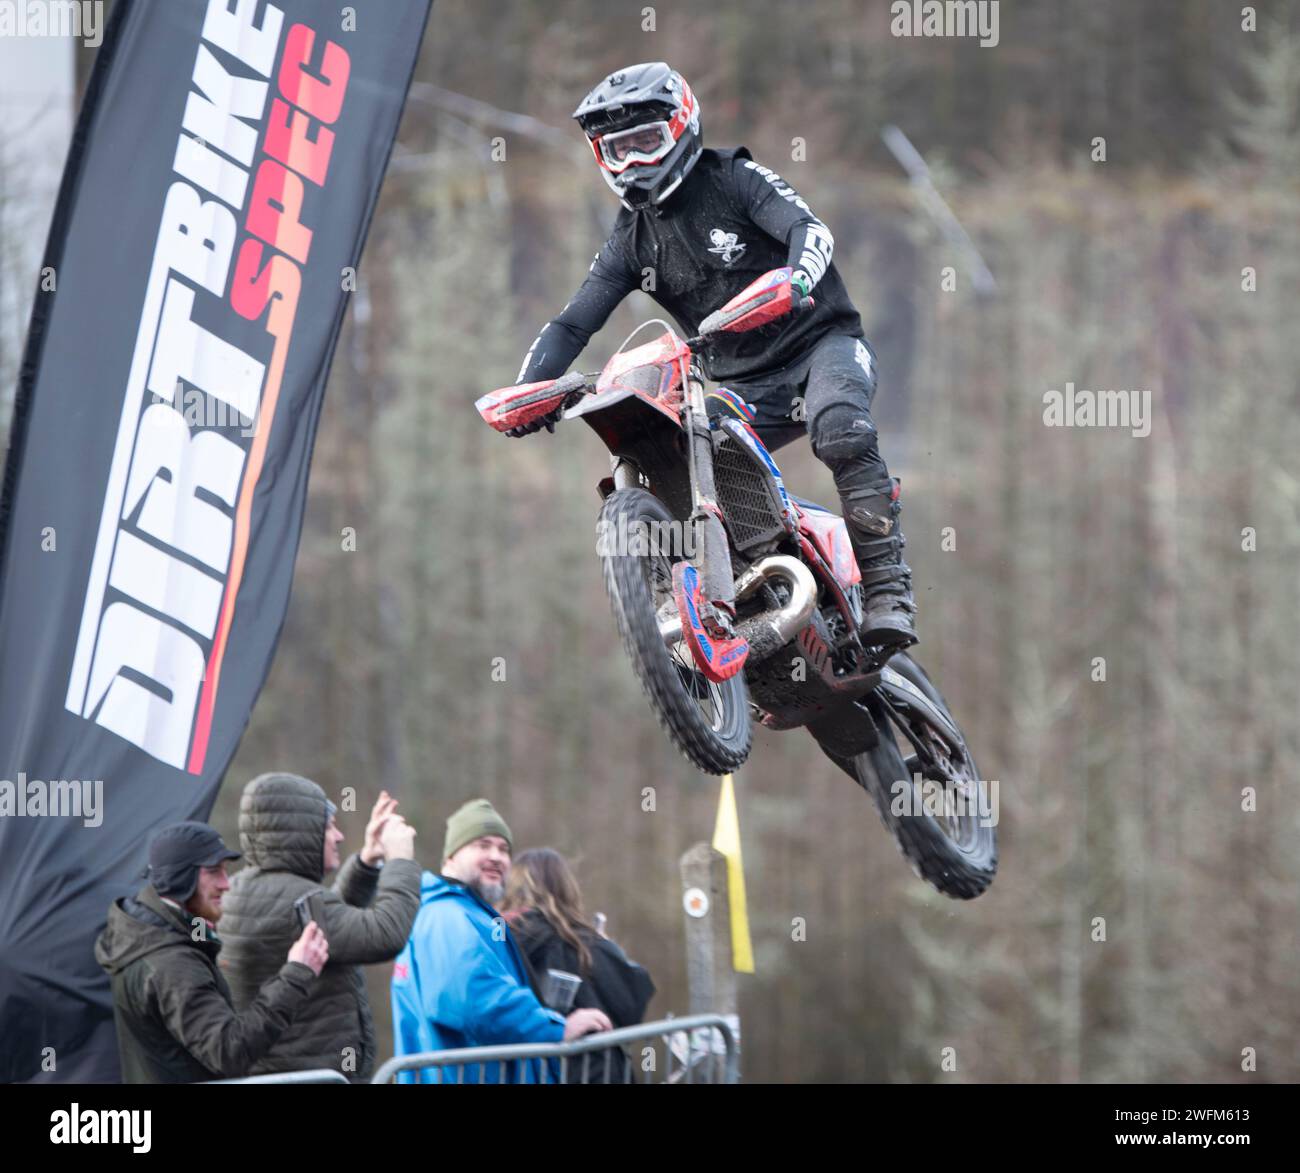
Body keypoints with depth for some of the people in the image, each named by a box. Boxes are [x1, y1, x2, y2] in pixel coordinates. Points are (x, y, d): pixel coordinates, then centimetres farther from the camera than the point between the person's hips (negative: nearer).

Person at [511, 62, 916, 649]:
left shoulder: (733, 178, -6)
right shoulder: (631, 239, 9)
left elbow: (809, 229, -22)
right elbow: (572, 324, 5)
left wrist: (797, 281, -45)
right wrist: (526, 391, -13)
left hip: (820, 343, -5)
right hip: (742, 384, 5)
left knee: (840, 430, -37)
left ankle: (888, 591, -32)